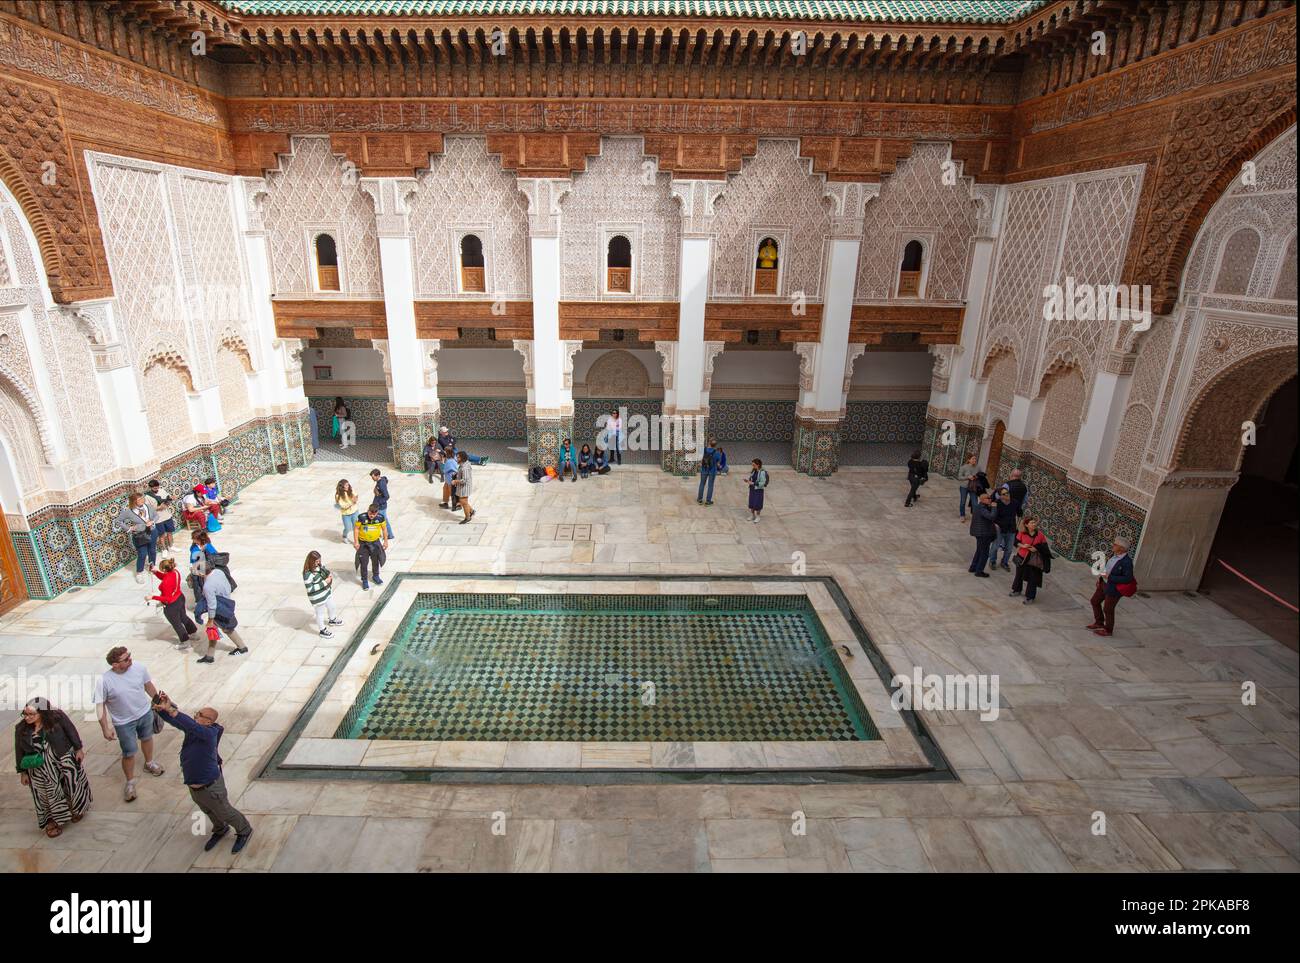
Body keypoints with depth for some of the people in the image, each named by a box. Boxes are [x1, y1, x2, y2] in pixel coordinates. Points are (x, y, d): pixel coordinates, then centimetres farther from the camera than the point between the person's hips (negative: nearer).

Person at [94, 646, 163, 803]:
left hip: (145, 713, 4)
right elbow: (100, 706, -18)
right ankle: (130, 782, 32)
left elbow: (148, 685, 2)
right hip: (124, 722, -4)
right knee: (129, 753, 6)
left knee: (147, 738, 27)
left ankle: (149, 763, 55)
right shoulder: (103, 681, -28)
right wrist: (105, 729, -15)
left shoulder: (139, 668, -18)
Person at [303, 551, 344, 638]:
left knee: (331, 606, 30)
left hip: (327, 592, 8)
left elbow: (326, 571, 11)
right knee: (320, 613, 14)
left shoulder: (319, 566, -8)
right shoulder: (307, 574, -31)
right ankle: (322, 630, 35)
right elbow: (310, 589, -30)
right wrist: (324, 582, -30)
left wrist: (329, 576, -12)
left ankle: (332, 619, 59)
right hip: (317, 597, -8)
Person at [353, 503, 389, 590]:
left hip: (375, 542, 3)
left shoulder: (380, 517, -15)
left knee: (376, 560, 19)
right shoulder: (361, 517, -22)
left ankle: (375, 576, 43)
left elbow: (384, 528, -1)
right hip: (363, 543, -2)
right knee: (363, 562, 3)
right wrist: (356, 542, -13)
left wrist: (385, 541, 2)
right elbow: (356, 528, -11)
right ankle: (364, 581, 19)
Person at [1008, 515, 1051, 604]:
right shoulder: (1022, 533, -10)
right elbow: (1016, 542, -1)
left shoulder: (1040, 534, -12)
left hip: (1034, 560, -2)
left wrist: (1036, 549, -21)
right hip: (1022, 557, 2)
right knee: (1019, 574, 21)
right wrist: (1022, 545, -19)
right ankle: (1016, 590, 43)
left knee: (1032, 579, 2)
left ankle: (1030, 597, 14)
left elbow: (1044, 547, -5)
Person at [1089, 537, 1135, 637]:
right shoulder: (1114, 554, -3)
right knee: (1095, 601, 19)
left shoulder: (1127, 562, -27)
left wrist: (1109, 577, -26)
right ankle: (1099, 623, 36)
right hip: (1105, 583, 8)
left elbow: (1128, 579, -27)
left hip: (1114, 589, -8)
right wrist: (1100, 577, 6)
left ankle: (1108, 630, 29)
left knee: (1108, 610, 8)